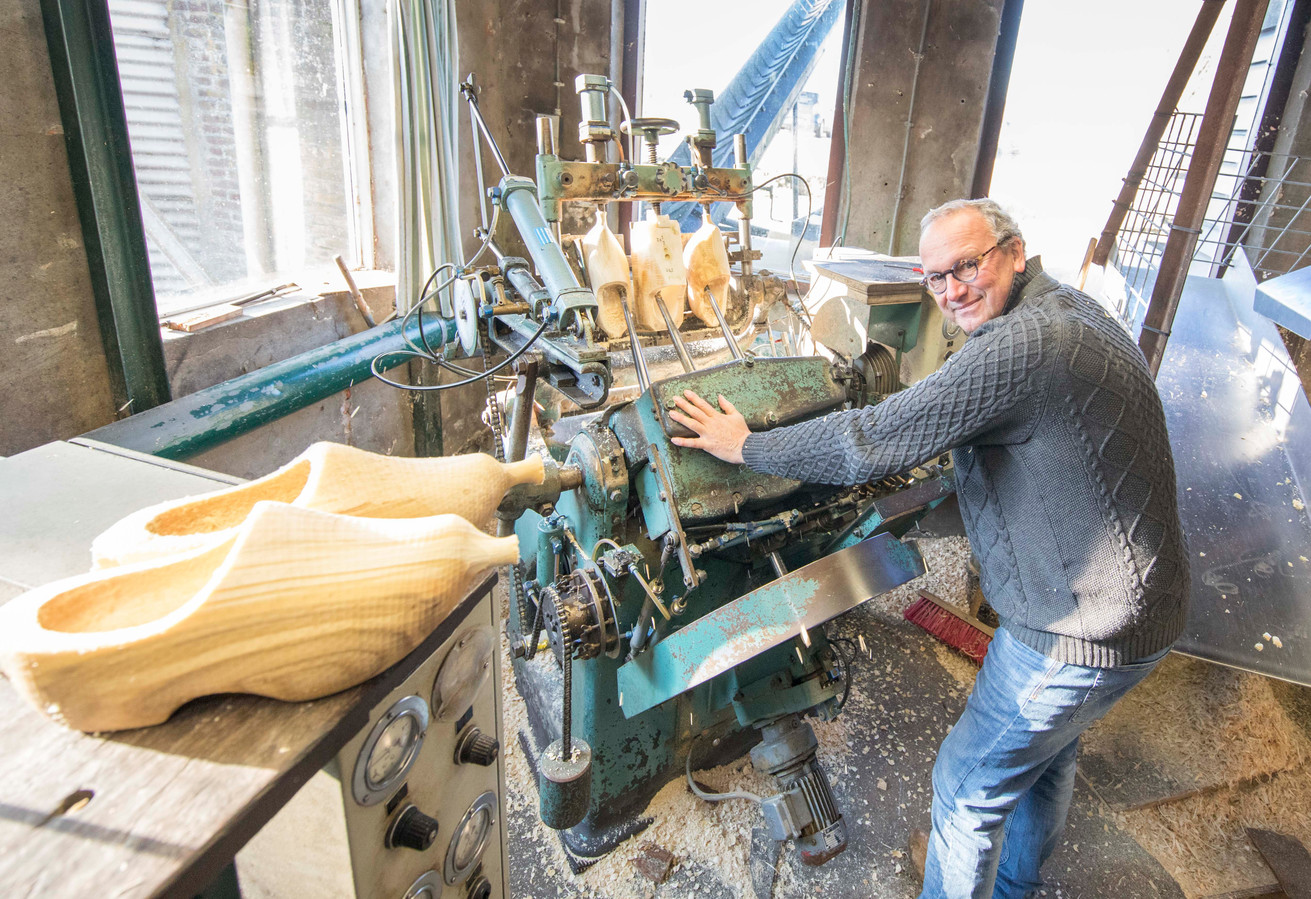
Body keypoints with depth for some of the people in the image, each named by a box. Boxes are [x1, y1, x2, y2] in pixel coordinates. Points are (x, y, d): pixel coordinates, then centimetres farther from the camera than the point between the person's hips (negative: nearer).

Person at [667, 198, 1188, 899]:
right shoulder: (1070, 310, 5)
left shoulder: (1021, 346, -29)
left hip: (1076, 628, -10)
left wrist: (744, 446, -19)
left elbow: (870, 443, -29)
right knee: (1044, 754, 29)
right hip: (1128, 602, 10)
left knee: (969, 784, 8)